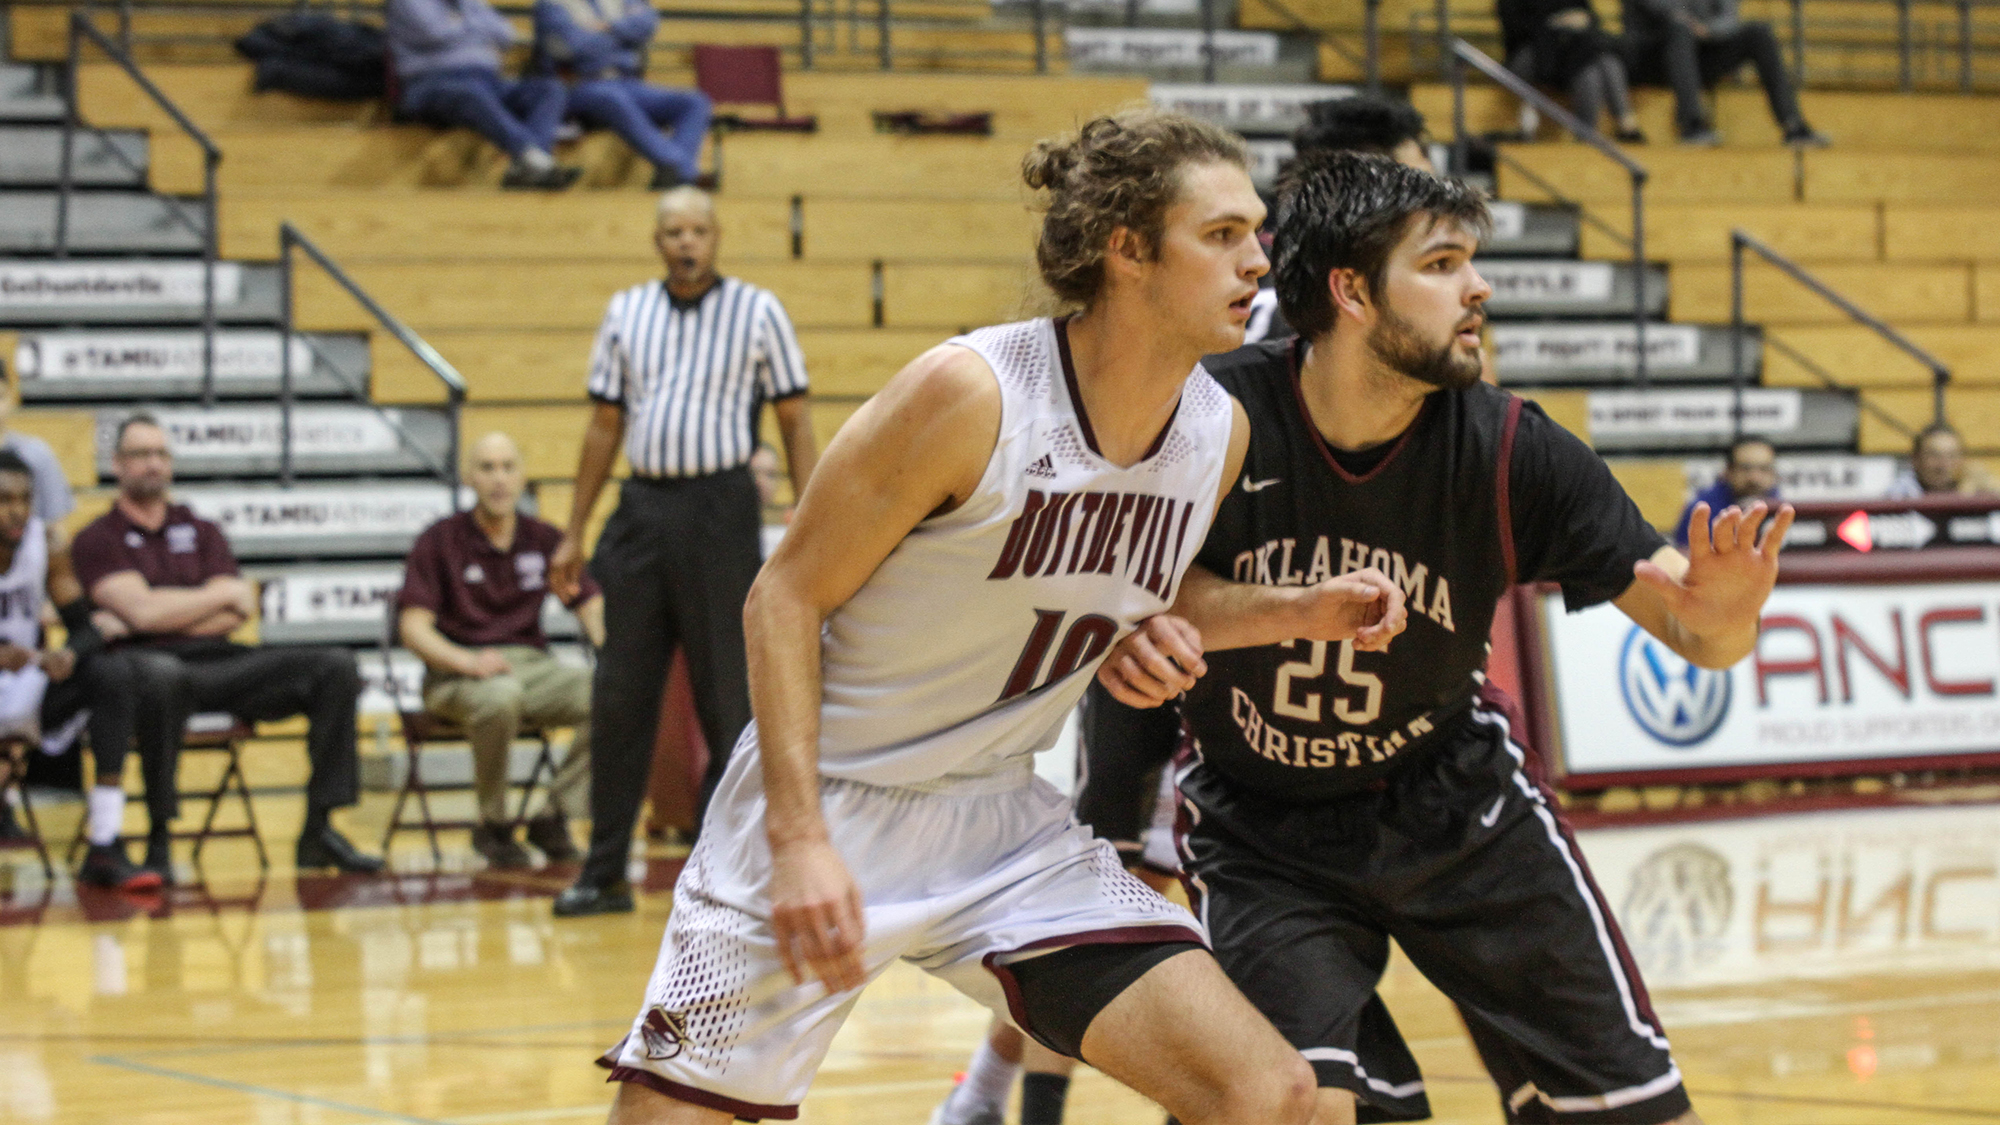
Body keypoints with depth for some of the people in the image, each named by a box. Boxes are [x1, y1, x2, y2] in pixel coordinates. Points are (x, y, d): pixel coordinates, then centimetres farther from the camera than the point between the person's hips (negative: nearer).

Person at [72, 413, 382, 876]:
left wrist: (134, 623, -5)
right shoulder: (96, 541, 7)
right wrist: (228, 593, 2)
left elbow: (235, 615, 6)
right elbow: (142, 608, -10)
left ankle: (318, 830, -13)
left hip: (217, 665, 5)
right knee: (163, 674, -44)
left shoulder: (201, 532, 22)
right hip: (144, 667, -5)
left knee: (335, 668, -12)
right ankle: (157, 841, -35)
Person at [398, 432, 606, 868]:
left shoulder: (544, 539, 14)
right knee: (501, 697, -40)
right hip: (456, 673, -4)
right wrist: (468, 662, -26)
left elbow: (591, 605, 12)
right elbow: (413, 628, -6)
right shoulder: (439, 541, 3)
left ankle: (553, 817, -13)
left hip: (532, 665, 4)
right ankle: (493, 827, -18)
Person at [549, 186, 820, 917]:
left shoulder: (757, 312, 2)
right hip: (642, 508, 4)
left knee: (728, 696, 0)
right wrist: (573, 535, 13)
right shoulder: (626, 314, 11)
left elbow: (795, 420, 2)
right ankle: (605, 871, 10)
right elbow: (604, 426, 15)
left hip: (720, 510, -3)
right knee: (619, 696, 4)